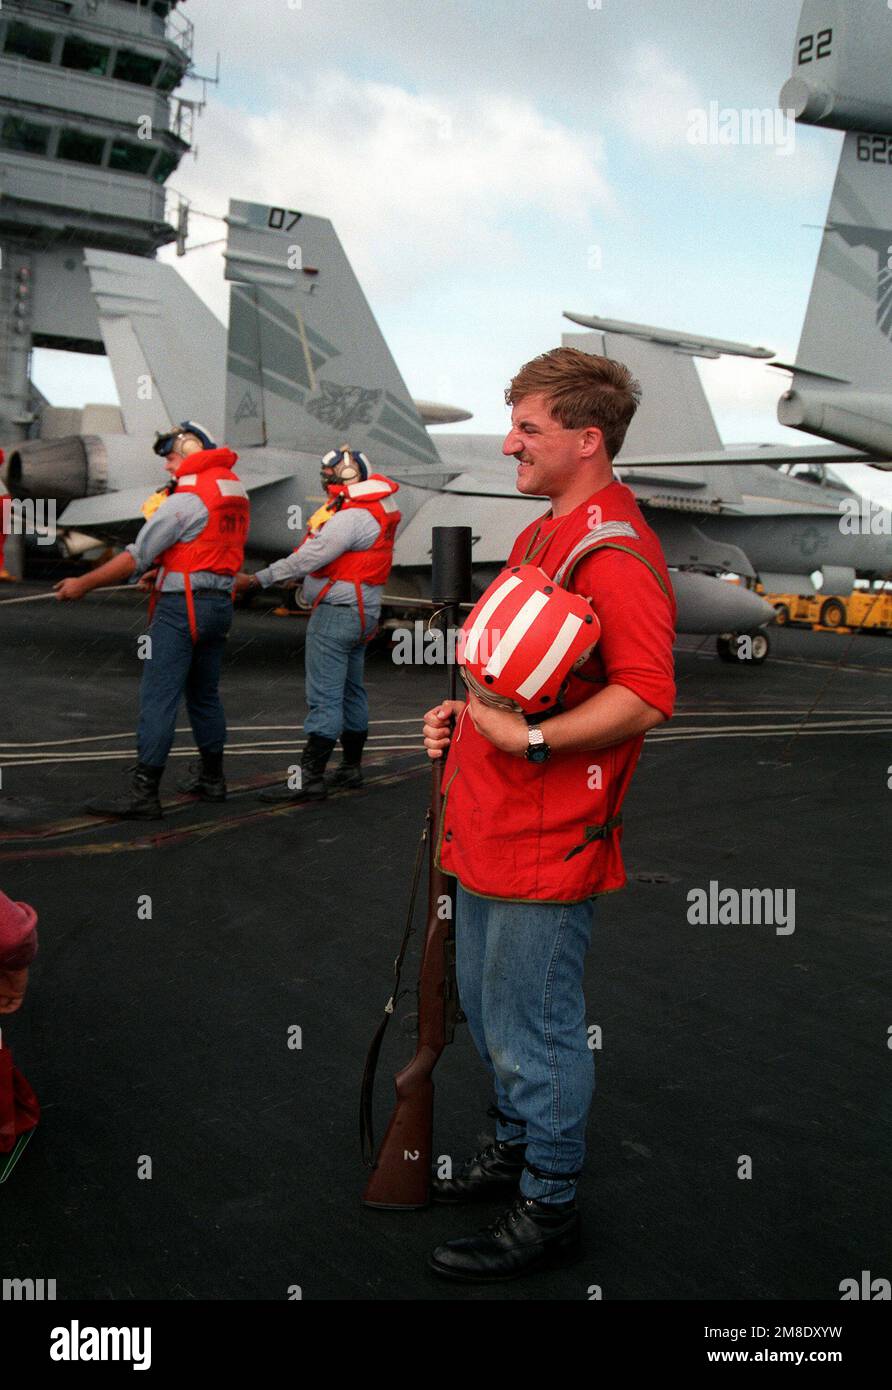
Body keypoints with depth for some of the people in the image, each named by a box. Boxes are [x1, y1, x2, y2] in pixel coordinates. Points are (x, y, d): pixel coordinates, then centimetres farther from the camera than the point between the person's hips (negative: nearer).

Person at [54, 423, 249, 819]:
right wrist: (166, 570, 24)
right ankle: (211, 779, 26)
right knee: (204, 694, 18)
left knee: (158, 698, -8)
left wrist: (84, 584, -8)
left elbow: (136, 557, -14)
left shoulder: (185, 498, -13)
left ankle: (144, 794, -10)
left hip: (182, 607, -9)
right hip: (220, 603, 9)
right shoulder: (235, 491, 12)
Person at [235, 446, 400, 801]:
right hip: (363, 612, 11)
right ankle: (351, 768, 26)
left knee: (323, 697, -10)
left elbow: (309, 558, -21)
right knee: (351, 692, 17)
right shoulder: (377, 505, 12)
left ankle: (310, 778, -9)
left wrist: (256, 580, -17)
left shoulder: (350, 517, -20)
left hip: (336, 613, -11)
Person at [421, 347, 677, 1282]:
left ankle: (547, 1210, 22)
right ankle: (517, 1148, 43)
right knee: (484, 1003, 23)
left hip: (549, 842, -10)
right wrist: (464, 716, 10)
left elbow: (646, 698, -28)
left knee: (531, 1029, 3)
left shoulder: (615, 553, -19)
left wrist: (529, 739, -26)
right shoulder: (544, 534, 14)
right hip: (493, 824, 10)